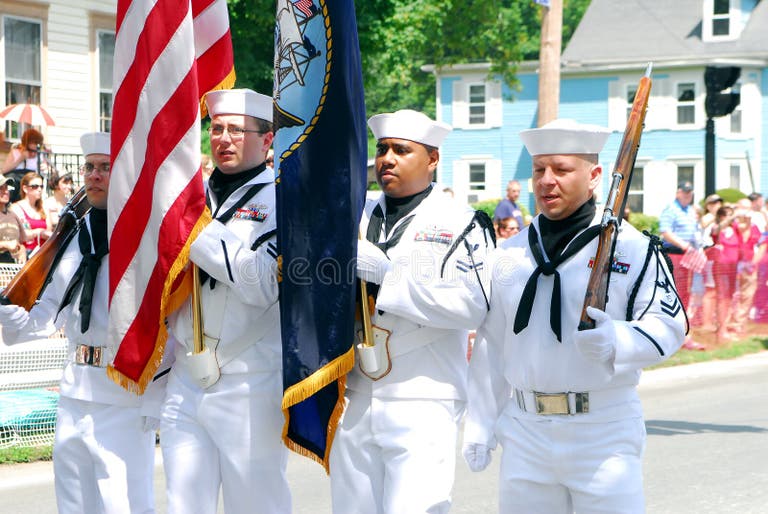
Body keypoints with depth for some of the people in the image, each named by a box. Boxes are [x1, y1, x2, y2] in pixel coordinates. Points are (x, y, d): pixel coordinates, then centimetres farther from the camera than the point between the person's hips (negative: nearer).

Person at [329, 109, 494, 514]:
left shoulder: (459, 223, -1)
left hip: (423, 405, -5)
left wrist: (387, 276, -17)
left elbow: (471, 303, -16)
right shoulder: (357, 218, 16)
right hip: (354, 399, 5)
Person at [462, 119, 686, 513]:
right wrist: (479, 425, 15)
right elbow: (491, 344, 17)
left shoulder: (631, 247, -2)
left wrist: (616, 340, -26)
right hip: (524, 433, 4)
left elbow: (668, 325, -7)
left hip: (604, 433, -4)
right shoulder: (510, 255, 12)